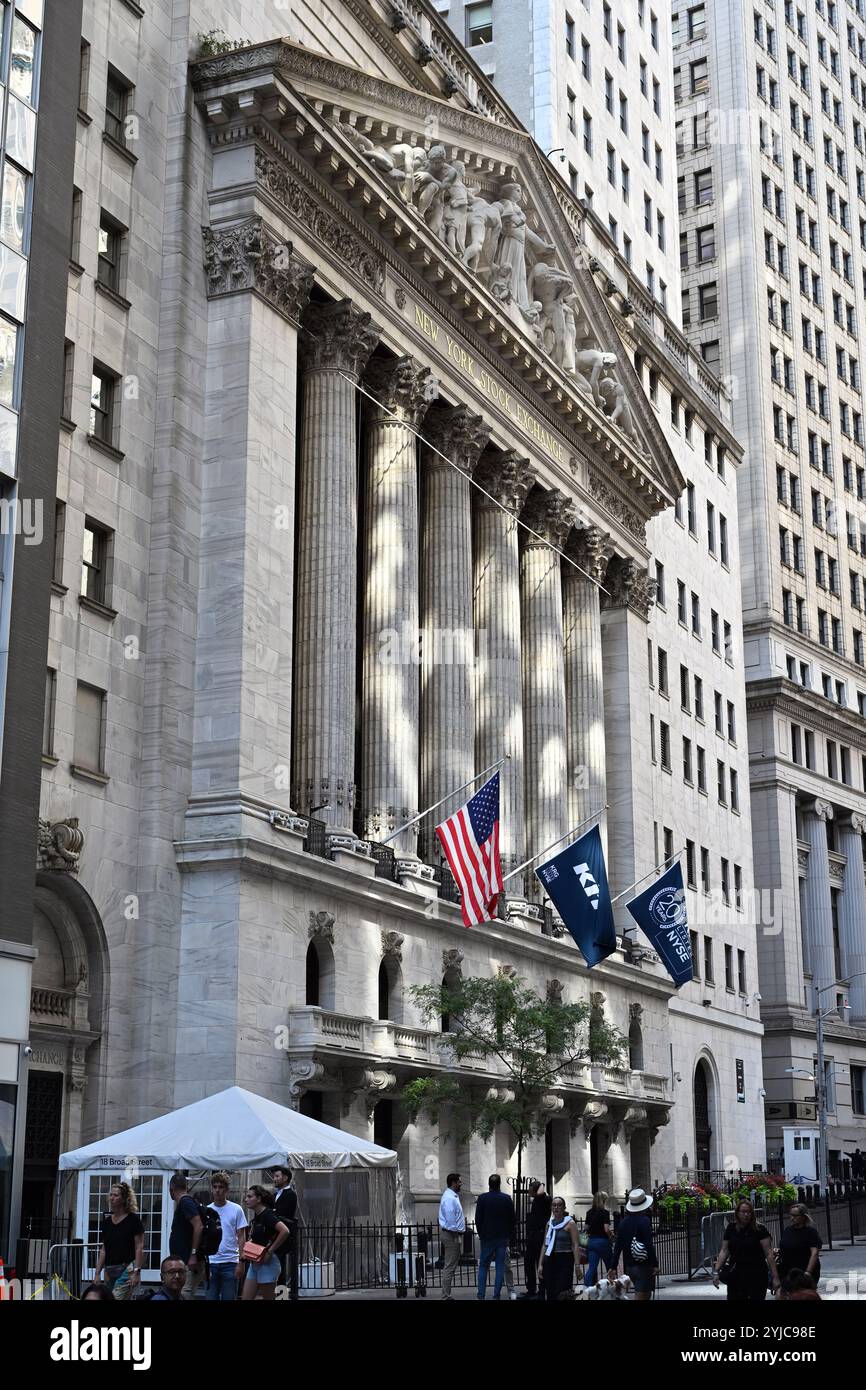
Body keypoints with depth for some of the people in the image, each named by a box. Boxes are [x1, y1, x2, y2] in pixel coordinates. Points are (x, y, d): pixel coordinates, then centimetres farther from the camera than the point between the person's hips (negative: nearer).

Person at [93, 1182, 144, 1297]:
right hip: (110, 1270, 7)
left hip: (126, 1269, -7)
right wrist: (97, 1272, 12)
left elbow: (139, 1248, -8)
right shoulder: (107, 1222, 13)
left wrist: (136, 1272, -16)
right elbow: (104, 1249, 17)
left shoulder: (133, 1219, -5)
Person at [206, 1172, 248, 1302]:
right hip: (210, 1263, 2)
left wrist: (241, 1263, -6)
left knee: (229, 1298, 1)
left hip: (230, 1262, -2)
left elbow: (241, 1238, 2)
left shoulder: (236, 1209, 0)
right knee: (211, 1298, 4)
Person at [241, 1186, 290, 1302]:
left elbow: (285, 1231, -29)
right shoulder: (256, 1217, 13)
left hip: (267, 1263, -9)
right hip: (254, 1263, 9)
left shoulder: (267, 1215, -15)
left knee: (268, 1299, -2)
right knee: (246, 1298, 6)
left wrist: (270, 1251, -21)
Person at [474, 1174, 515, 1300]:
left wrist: (481, 1234, 9)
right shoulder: (507, 1199, -1)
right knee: (500, 1267, 5)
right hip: (503, 1238, 1)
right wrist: (509, 1237, 11)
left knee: (483, 1266, 8)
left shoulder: (482, 1198, -6)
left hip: (487, 1238, -1)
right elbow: (512, 1220, 3)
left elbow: (478, 1219, -3)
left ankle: (481, 1294, 3)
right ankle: (496, 1295, 3)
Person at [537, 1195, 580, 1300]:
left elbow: (575, 1245, -9)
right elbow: (545, 1245, 15)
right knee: (550, 1295, 3)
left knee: (562, 1294, -14)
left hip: (565, 1260, -5)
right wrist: (540, 1264, 8)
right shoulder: (549, 1223, 13)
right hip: (550, 1260, 5)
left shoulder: (570, 1223, -3)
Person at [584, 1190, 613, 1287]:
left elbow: (586, 1228, 9)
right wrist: (610, 1236, 1)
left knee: (592, 1267, 2)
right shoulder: (605, 1212, -10)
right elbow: (606, 1229, -17)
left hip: (591, 1241, 5)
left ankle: (587, 1287, -13)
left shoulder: (589, 1213, 7)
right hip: (602, 1241, -5)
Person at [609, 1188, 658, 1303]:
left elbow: (617, 1247, 8)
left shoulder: (624, 1222, 7)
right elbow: (649, 1245, -18)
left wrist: (612, 1267, 10)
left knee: (646, 1294, 22)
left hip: (629, 1266, 7)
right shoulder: (645, 1221, -13)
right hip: (643, 1266, -7)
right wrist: (655, 1264, -13)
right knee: (640, 1297, -4)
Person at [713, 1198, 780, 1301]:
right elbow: (724, 1251, 9)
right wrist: (716, 1271, 1)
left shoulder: (760, 1230, -5)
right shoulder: (731, 1229, 7)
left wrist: (775, 1277, -12)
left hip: (756, 1276, -3)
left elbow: (769, 1254, -7)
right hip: (735, 1276, 3)